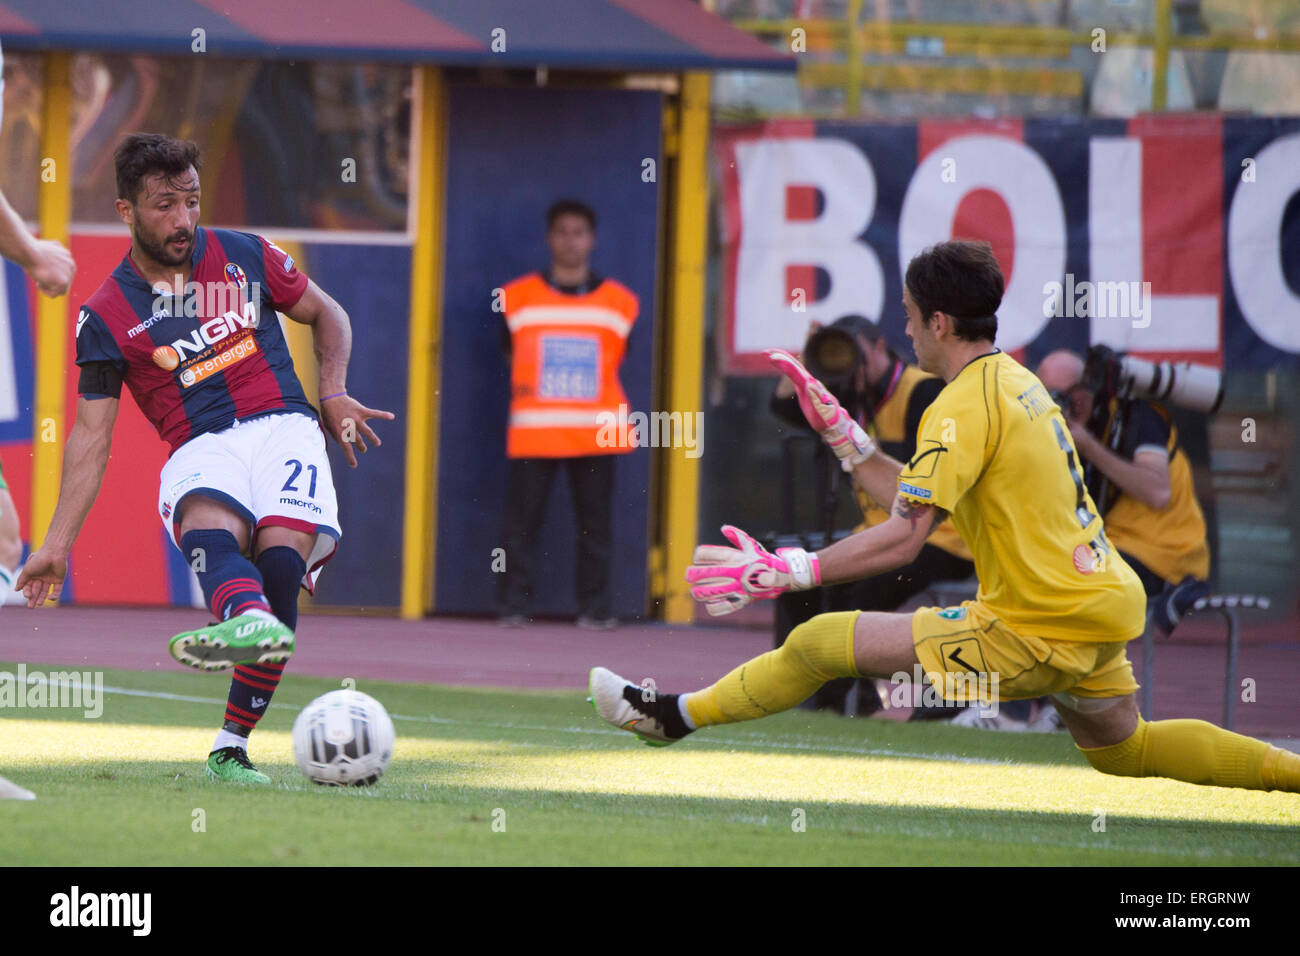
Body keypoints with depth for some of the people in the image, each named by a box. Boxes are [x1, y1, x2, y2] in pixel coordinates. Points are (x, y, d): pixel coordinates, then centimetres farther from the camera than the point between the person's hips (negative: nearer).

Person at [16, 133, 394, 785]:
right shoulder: (105, 316, 7)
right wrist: (58, 545, 1)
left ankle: (231, 746, -22)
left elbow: (327, 315, 24)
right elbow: (91, 436, 8)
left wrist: (334, 393, 6)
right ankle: (253, 622, -73)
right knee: (208, 528, -37)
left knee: (281, 556, -26)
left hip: (282, 428, 1)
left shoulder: (244, 257, 11)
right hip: (200, 450, -1)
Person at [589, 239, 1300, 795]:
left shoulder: (965, 404, -16)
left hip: (1036, 630, -9)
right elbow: (920, 497, 19)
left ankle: (674, 715, 9)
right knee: (1121, 749, 33)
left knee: (819, 644, -5)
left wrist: (786, 572, -22)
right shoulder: (1016, 381, 13)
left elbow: (903, 538, -23)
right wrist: (836, 429, 18)